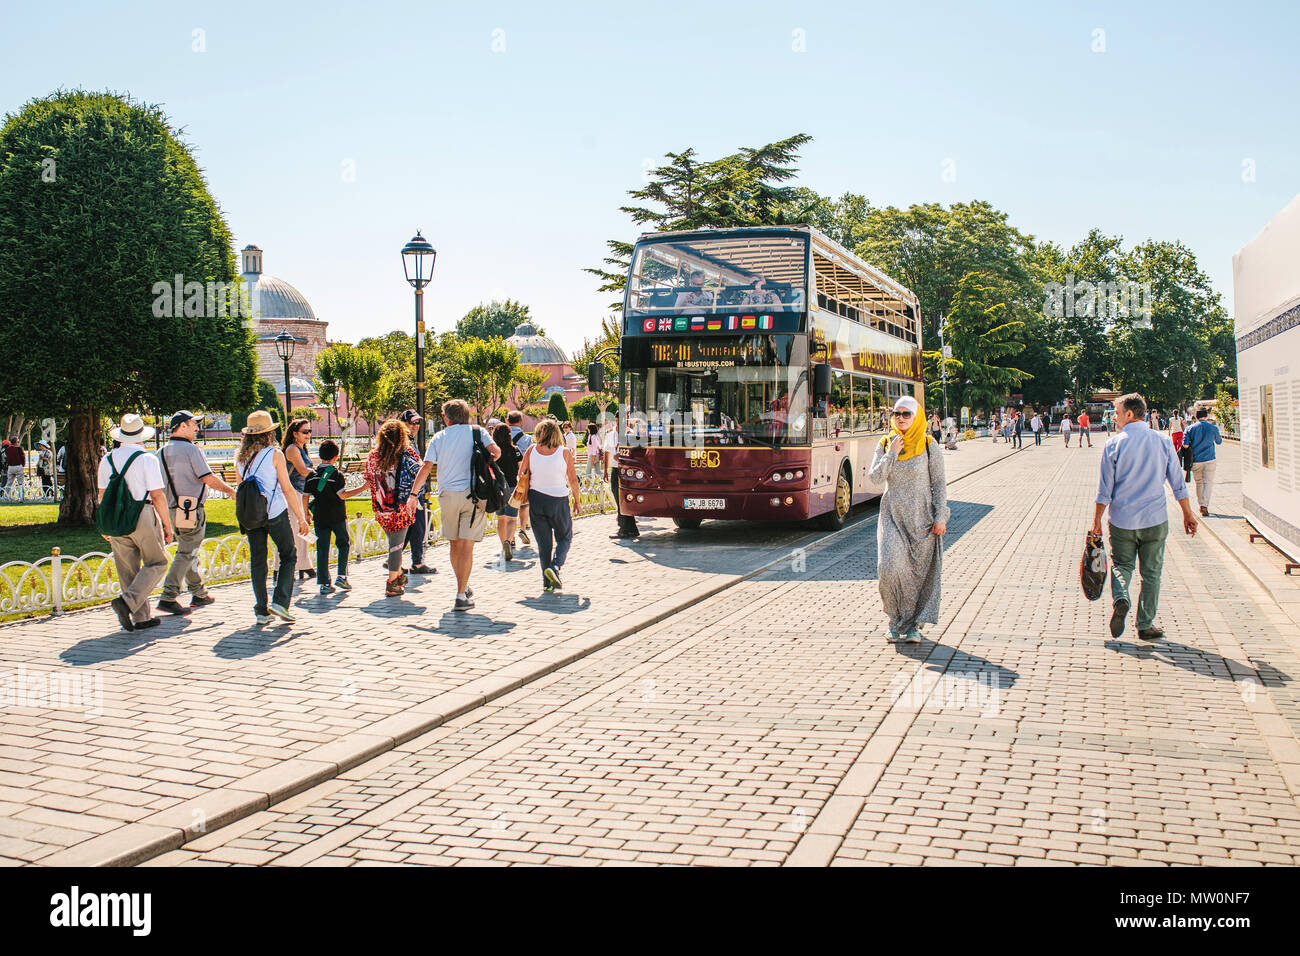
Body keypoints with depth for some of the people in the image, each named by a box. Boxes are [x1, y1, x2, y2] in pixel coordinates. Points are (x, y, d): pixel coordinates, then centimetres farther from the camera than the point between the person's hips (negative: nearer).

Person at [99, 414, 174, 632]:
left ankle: (141, 617, 12)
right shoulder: (146, 459, -9)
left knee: (128, 569, 10)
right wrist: (167, 524, -4)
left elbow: (102, 495, 12)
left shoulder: (107, 460, 8)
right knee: (156, 564, 5)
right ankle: (128, 601, -15)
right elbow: (157, 495, -11)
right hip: (143, 516, -5)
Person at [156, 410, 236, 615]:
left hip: (172, 509, 8)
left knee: (188, 552, 18)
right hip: (192, 509, -8)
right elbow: (208, 478, -15)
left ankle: (199, 594, 27)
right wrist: (230, 491, -2)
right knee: (186, 554, -4)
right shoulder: (190, 449, -13)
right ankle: (168, 597, -9)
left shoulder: (161, 452, 9)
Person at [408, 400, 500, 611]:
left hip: (448, 494, 2)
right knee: (466, 545, -4)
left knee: (455, 544, 17)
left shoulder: (439, 437, 8)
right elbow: (495, 451, -8)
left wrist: (413, 494, 5)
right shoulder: (477, 431, 5)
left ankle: (463, 588, 30)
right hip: (473, 492, -2)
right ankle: (461, 595, -10)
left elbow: (426, 467, 1)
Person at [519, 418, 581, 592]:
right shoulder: (564, 452, -7)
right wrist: (577, 501, 8)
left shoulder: (532, 450, -2)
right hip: (559, 500, -2)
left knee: (543, 542, 11)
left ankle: (547, 581, 10)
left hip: (536, 499, 2)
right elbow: (573, 480, -5)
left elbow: (521, 474, 4)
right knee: (565, 537, 16)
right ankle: (554, 567, -8)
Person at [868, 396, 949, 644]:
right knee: (889, 566, -13)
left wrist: (940, 517, -6)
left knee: (919, 570, 1)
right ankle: (897, 619, 7)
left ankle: (914, 624, 15)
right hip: (892, 515, 1)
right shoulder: (885, 445, 5)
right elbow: (875, 477, -5)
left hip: (921, 518, -1)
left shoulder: (928, 446, -3)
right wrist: (892, 454, -13)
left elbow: (939, 483, -1)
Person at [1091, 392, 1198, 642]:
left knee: (1121, 564, 16)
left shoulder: (1113, 444, -7)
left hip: (1122, 521, -1)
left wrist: (1097, 519, 3)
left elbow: (1105, 489, -5)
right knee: (1151, 572, 11)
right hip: (1155, 520, 1)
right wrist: (1188, 514, 15)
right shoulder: (1162, 441, 0)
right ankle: (1145, 625, 15)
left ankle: (1120, 598, -12)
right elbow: (1178, 483, 4)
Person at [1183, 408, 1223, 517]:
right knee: (1208, 483, 0)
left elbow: (1185, 444, -8)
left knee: (1199, 483, 13)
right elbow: (1219, 442, 15)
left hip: (1196, 461, 1)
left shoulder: (1190, 429, -1)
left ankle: (1201, 505, 18)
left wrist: (1189, 458, 6)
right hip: (1209, 459, -1)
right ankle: (1204, 505, -15)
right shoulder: (1213, 428, 0)